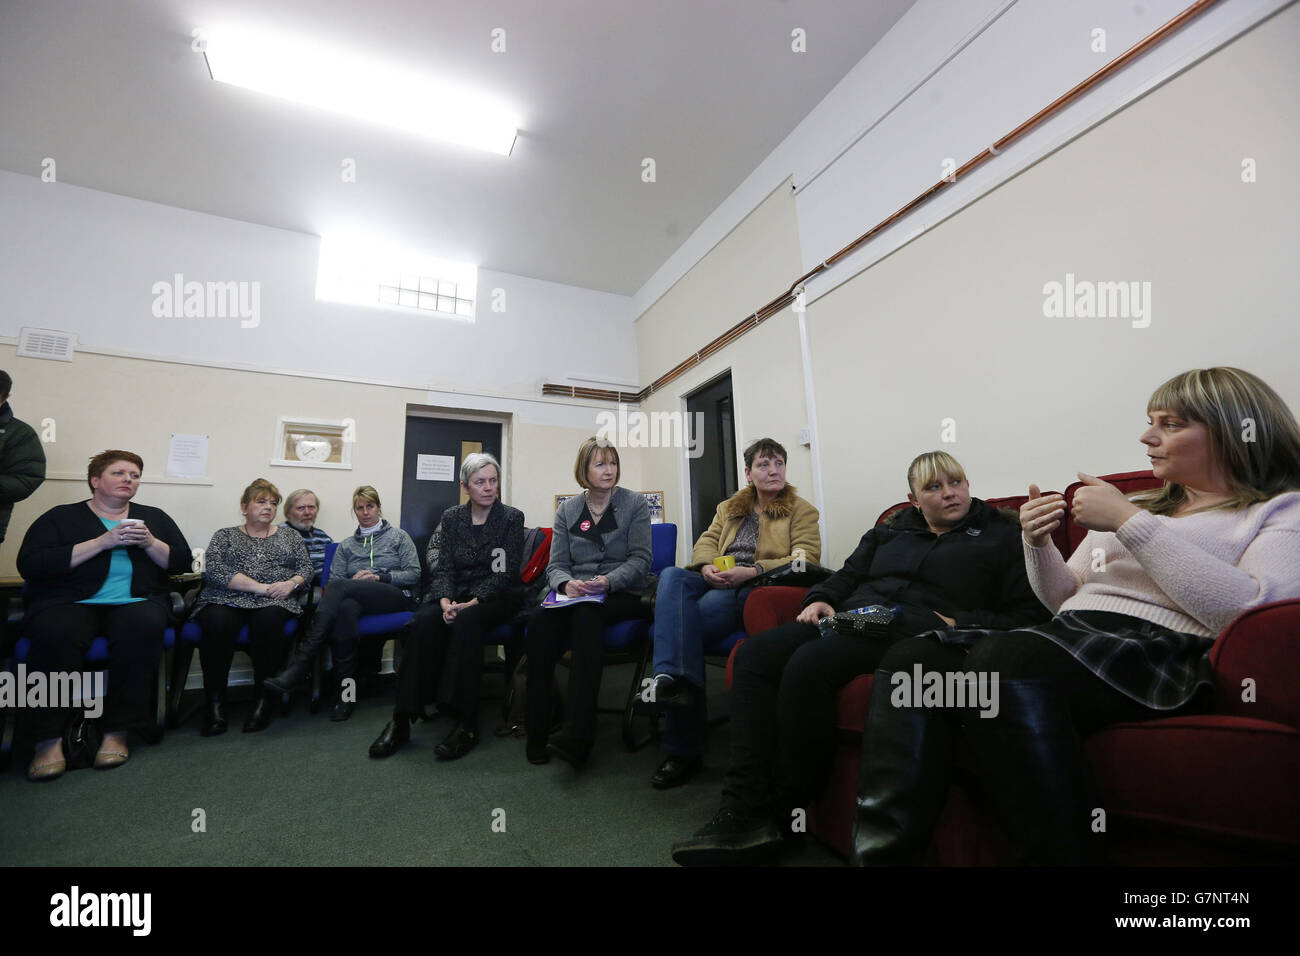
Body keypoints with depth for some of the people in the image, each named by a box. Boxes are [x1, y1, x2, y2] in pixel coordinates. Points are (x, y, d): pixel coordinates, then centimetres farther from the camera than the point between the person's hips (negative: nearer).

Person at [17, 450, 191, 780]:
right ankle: (49, 740, -24)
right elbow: (29, 565, -5)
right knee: (55, 634, -34)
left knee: (142, 627, -33)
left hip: (136, 601, 1)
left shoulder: (153, 517, 17)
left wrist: (150, 543, -8)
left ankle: (116, 733, -25)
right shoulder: (60, 517, 11)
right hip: (69, 602, 0)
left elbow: (182, 562, 10)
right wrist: (102, 542, -13)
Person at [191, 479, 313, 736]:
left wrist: (291, 583, -10)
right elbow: (213, 570, -1)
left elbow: (306, 568, 14)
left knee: (268, 621, -35)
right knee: (218, 623, -35)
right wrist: (258, 587, -13)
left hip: (273, 603, 0)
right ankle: (215, 703, -19)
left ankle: (265, 701, -23)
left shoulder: (289, 537, 21)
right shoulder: (225, 536, 16)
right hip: (226, 600, 0)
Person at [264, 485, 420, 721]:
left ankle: (299, 665, -39)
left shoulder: (399, 536, 17)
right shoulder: (346, 546, 27)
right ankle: (347, 690, -38)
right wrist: (355, 579, -7)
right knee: (346, 608, -38)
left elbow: (414, 575, 5)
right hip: (356, 596, 3)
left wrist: (379, 576, -7)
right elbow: (333, 582, 14)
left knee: (340, 587, -31)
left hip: (396, 597, -3)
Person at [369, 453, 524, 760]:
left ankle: (467, 725, -29)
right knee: (424, 620, -28)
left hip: (494, 596, -3)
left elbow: (505, 573, -8)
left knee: (466, 622, -34)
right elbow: (442, 566, 1)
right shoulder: (451, 517, 9)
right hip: (455, 593, 3)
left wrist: (473, 602, -20)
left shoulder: (511, 518, -1)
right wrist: (445, 600, -18)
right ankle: (402, 720, -24)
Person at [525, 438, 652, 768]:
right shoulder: (567, 509, 12)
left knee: (586, 614, -36)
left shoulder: (634, 503, 4)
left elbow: (640, 559, -4)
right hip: (576, 594, 3)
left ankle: (577, 734, -35)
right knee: (540, 620, -29)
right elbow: (556, 564, 8)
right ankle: (538, 730, -21)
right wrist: (566, 583, -16)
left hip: (622, 595, -3)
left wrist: (608, 581, -22)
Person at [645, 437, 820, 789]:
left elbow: (806, 559, -4)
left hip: (758, 589, -5)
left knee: (686, 621, -30)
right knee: (672, 576, -30)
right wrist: (707, 567, -8)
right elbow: (706, 542, 18)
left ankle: (683, 748, -27)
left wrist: (751, 571, -18)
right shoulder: (729, 508, 27)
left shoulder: (801, 510, 11)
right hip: (716, 582, 5)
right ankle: (672, 680, -42)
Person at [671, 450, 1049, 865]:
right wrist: (821, 599, 5)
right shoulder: (891, 531, 28)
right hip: (853, 619, 6)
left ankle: (784, 811, -15)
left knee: (808, 664, -34)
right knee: (754, 655, -20)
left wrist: (959, 624, -11)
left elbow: (1029, 614, 5)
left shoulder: (1002, 535, 14)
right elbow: (847, 576, 27)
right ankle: (745, 811, -22)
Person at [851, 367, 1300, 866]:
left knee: (1004, 656, -38)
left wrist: (1131, 523, -11)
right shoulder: (1138, 506, 28)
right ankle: (881, 851, -24)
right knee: (910, 658, -21)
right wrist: (1038, 544, 7)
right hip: (1069, 636, 6)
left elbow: (1250, 609, -11)